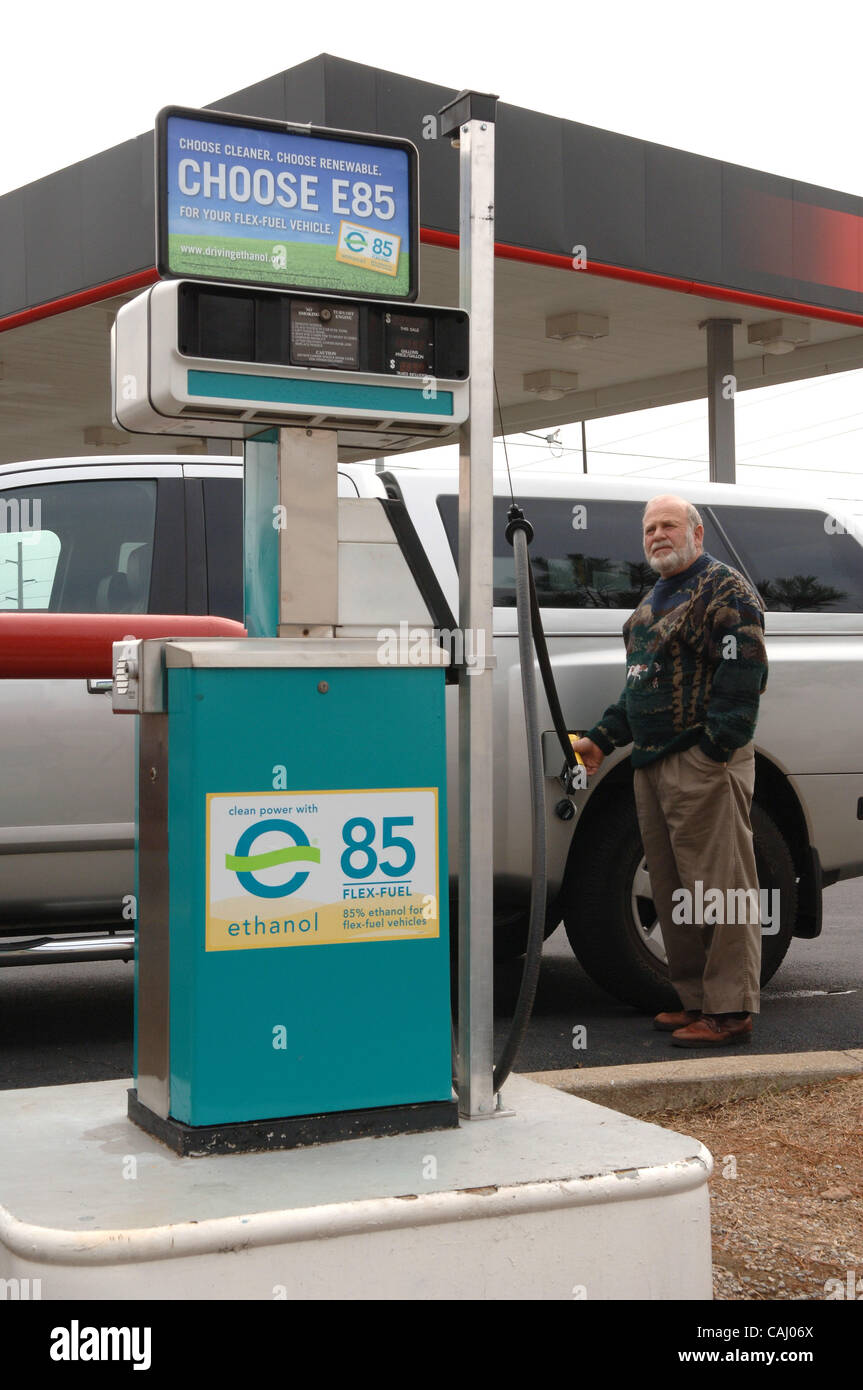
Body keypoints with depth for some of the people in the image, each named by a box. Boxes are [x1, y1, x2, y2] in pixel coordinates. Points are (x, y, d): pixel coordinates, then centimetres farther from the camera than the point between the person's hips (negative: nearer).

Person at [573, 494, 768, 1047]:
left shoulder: (725, 590, -6)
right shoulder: (654, 600, 23)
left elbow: (742, 676, -16)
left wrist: (715, 748, -21)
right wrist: (602, 738, 25)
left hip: (704, 766, -10)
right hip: (652, 765, 10)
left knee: (719, 888, -8)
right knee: (672, 891, 11)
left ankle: (730, 1010, -3)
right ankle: (695, 1000, 19)